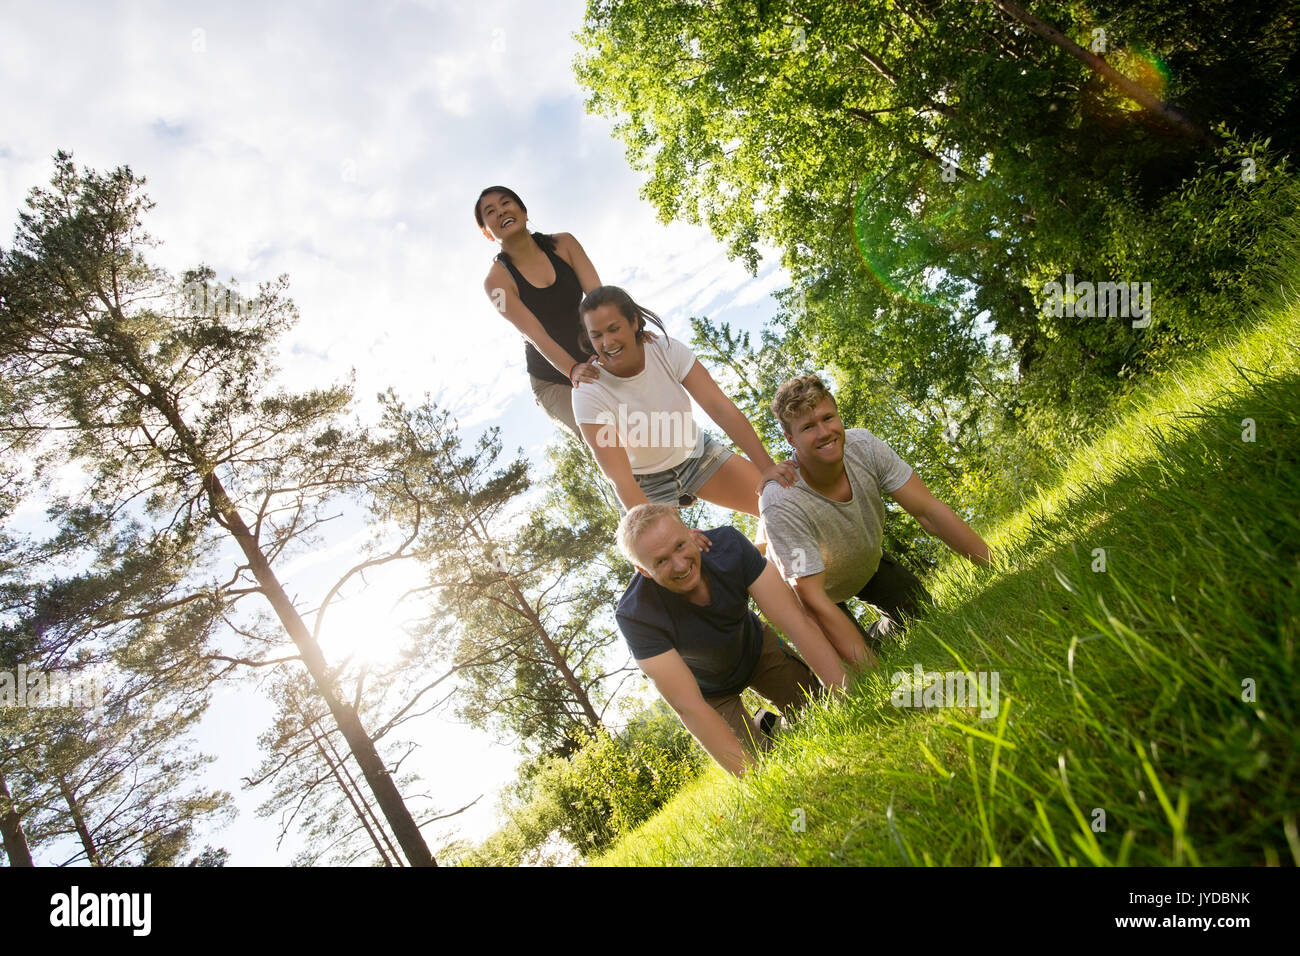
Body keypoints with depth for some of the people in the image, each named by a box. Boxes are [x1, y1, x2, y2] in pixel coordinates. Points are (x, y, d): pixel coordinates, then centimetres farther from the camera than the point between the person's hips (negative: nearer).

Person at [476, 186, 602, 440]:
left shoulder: (564, 244, -3)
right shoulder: (497, 280, -13)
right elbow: (536, 335, -23)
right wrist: (573, 370, -41)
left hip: (594, 360, 3)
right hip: (553, 382, -3)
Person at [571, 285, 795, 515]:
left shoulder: (666, 350, -19)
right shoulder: (588, 393, -27)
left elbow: (719, 406, -24)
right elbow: (620, 479, -31)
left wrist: (767, 468, -33)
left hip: (697, 454, 2)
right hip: (646, 484, -2)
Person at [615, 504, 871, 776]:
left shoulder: (727, 543, -31)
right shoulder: (635, 616, -37)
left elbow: (796, 623, -33)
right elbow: (689, 707, -38)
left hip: (755, 646, 2)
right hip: (711, 689, -2)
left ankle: (769, 721, 28)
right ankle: (763, 724, 23)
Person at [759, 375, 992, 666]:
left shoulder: (863, 446, -28)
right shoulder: (782, 504, -41)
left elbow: (928, 510, -23)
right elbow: (812, 598, -39)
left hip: (867, 561, 5)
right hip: (814, 579, -5)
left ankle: (874, 642, 24)